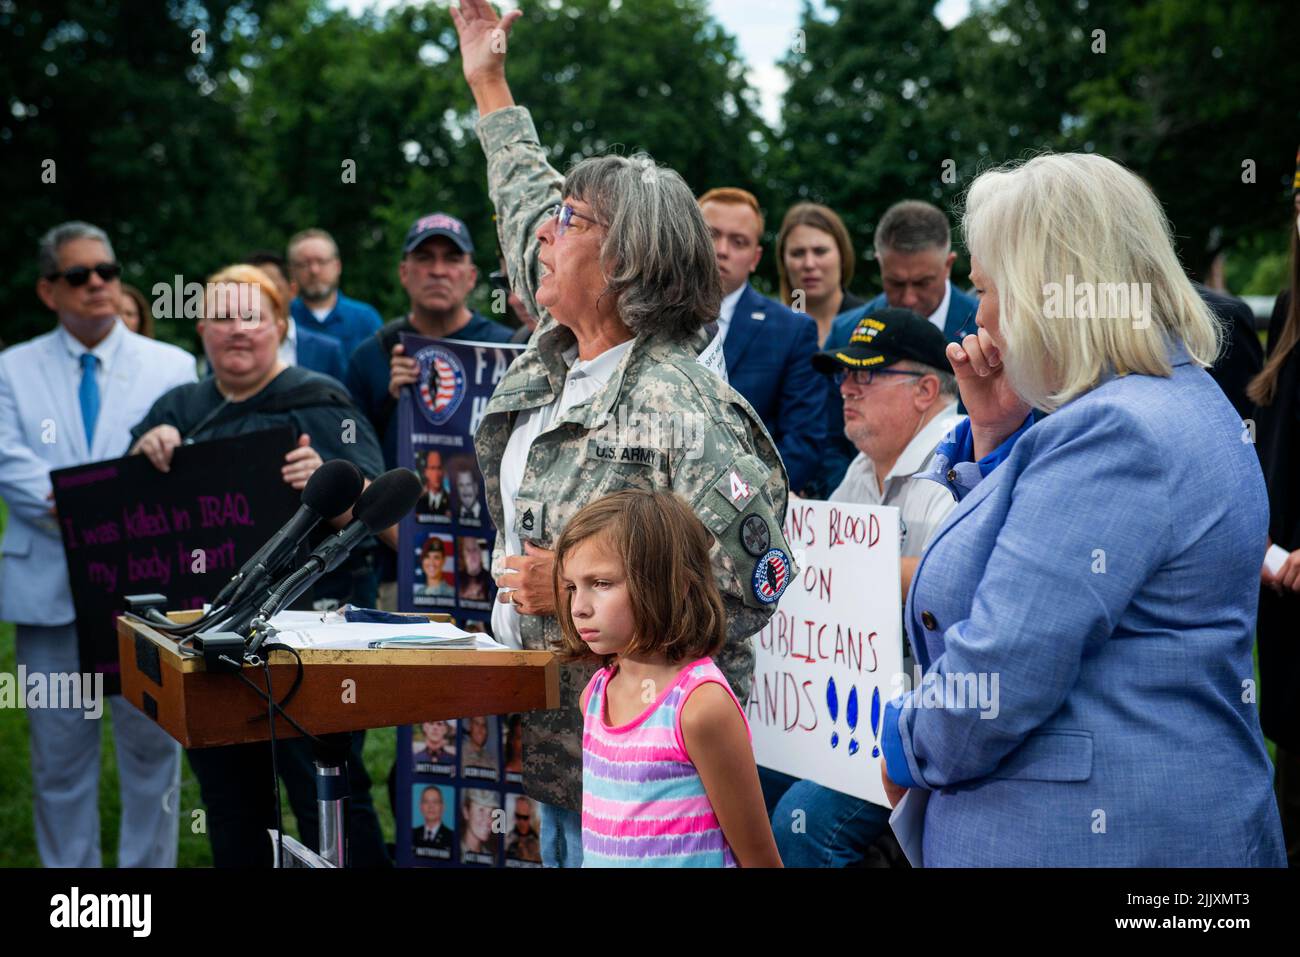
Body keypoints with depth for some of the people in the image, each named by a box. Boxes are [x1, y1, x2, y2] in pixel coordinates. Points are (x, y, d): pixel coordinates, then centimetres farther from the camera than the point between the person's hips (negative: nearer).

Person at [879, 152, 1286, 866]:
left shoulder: (1112, 434, -23)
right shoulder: (1179, 400, 11)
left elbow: (998, 671, -26)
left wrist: (906, 748, -8)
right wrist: (995, 432, 7)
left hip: (1086, 835, -10)